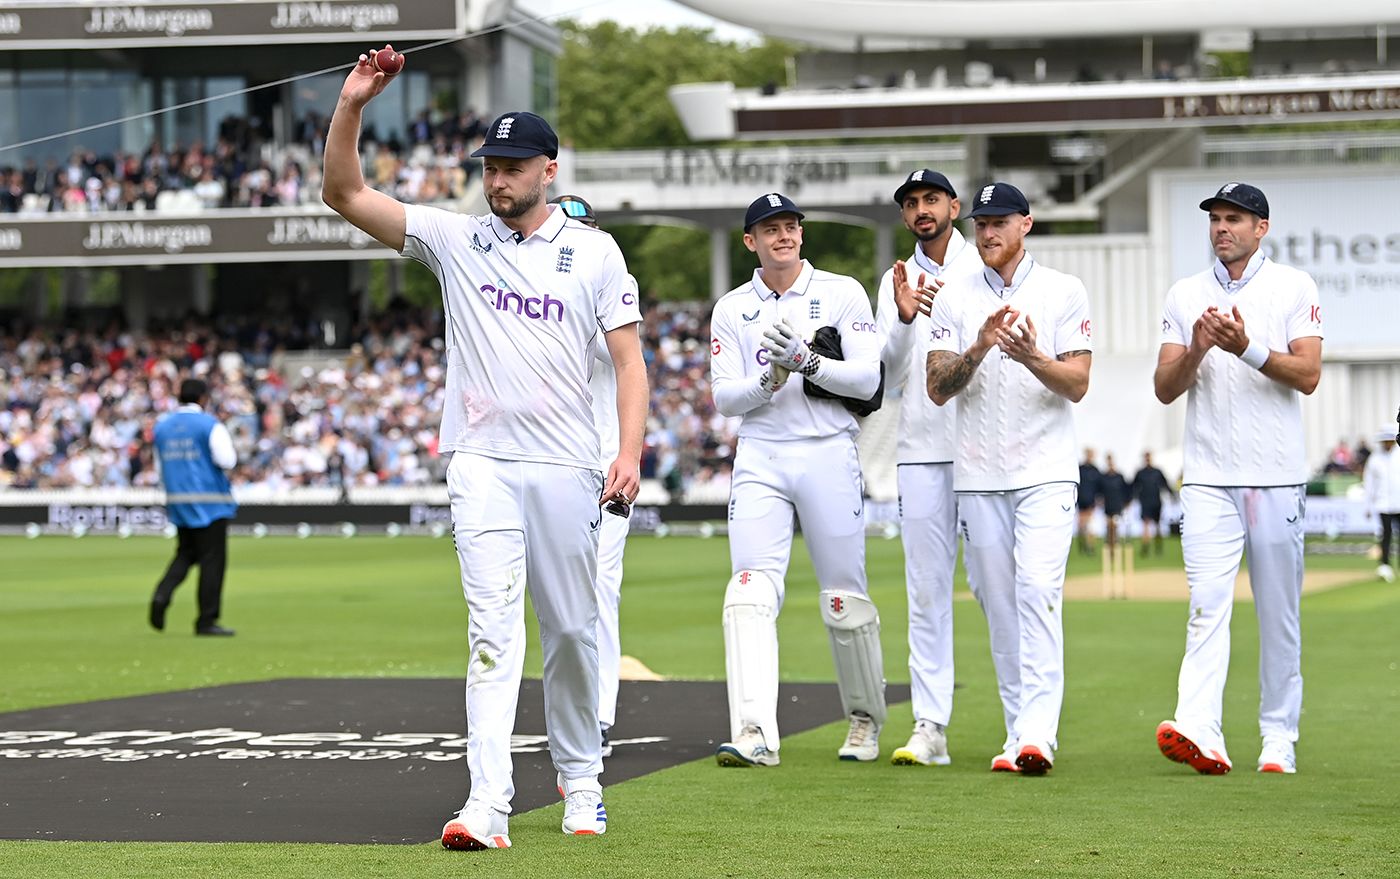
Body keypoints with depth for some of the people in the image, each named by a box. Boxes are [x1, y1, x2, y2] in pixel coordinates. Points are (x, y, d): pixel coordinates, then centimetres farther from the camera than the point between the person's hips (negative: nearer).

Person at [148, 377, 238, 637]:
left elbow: (160, 464, 14)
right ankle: (207, 621, 1)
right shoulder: (210, 425, -9)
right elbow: (227, 460, -16)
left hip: (177, 502, 5)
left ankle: (162, 595, -9)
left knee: (185, 554, 17)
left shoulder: (161, 427, 9)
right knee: (212, 559, 1)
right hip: (210, 502, -5)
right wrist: (233, 455, 5)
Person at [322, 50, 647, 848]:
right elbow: (344, 193, 0)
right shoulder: (455, 238, 6)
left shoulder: (594, 251, 4)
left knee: (572, 631, 10)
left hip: (566, 467, 1)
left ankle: (581, 783, 28)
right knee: (494, 630, -12)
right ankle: (487, 806, -19)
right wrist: (353, 104, -14)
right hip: (482, 463, 0)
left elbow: (629, 358, 1)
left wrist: (630, 453, -13)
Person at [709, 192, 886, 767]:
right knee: (750, 591, -14)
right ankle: (754, 734, -22)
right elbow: (723, 397, 2)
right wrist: (770, 380, -17)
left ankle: (866, 719, 23)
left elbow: (867, 379, -4)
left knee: (845, 599, 3)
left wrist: (806, 362, -18)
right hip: (760, 460, 1)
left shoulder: (842, 294, 4)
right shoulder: (731, 309, 10)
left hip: (829, 455, -1)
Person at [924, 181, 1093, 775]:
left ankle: (1038, 733, -23)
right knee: (998, 605, 5)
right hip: (978, 476, 3)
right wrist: (979, 349, -17)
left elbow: (1077, 385, -5)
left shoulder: (1064, 293, 2)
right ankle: (1018, 733, 11)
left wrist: (1032, 357, -24)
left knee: (1038, 592, -16)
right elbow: (938, 389, 1)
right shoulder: (954, 300, 9)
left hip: (1045, 473, -3)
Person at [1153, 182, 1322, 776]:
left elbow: (1308, 376, -7)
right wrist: (1197, 350, -12)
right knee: (1207, 603, -12)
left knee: (1279, 613, 4)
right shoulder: (1185, 296, 11)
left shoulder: (1294, 288, 4)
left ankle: (1279, 738, 12)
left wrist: (1246, 348, -20)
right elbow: (1165, 388, 6)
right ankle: (1200, 732, -25)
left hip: (1278, 477, -1)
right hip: (1209, 478, 1)